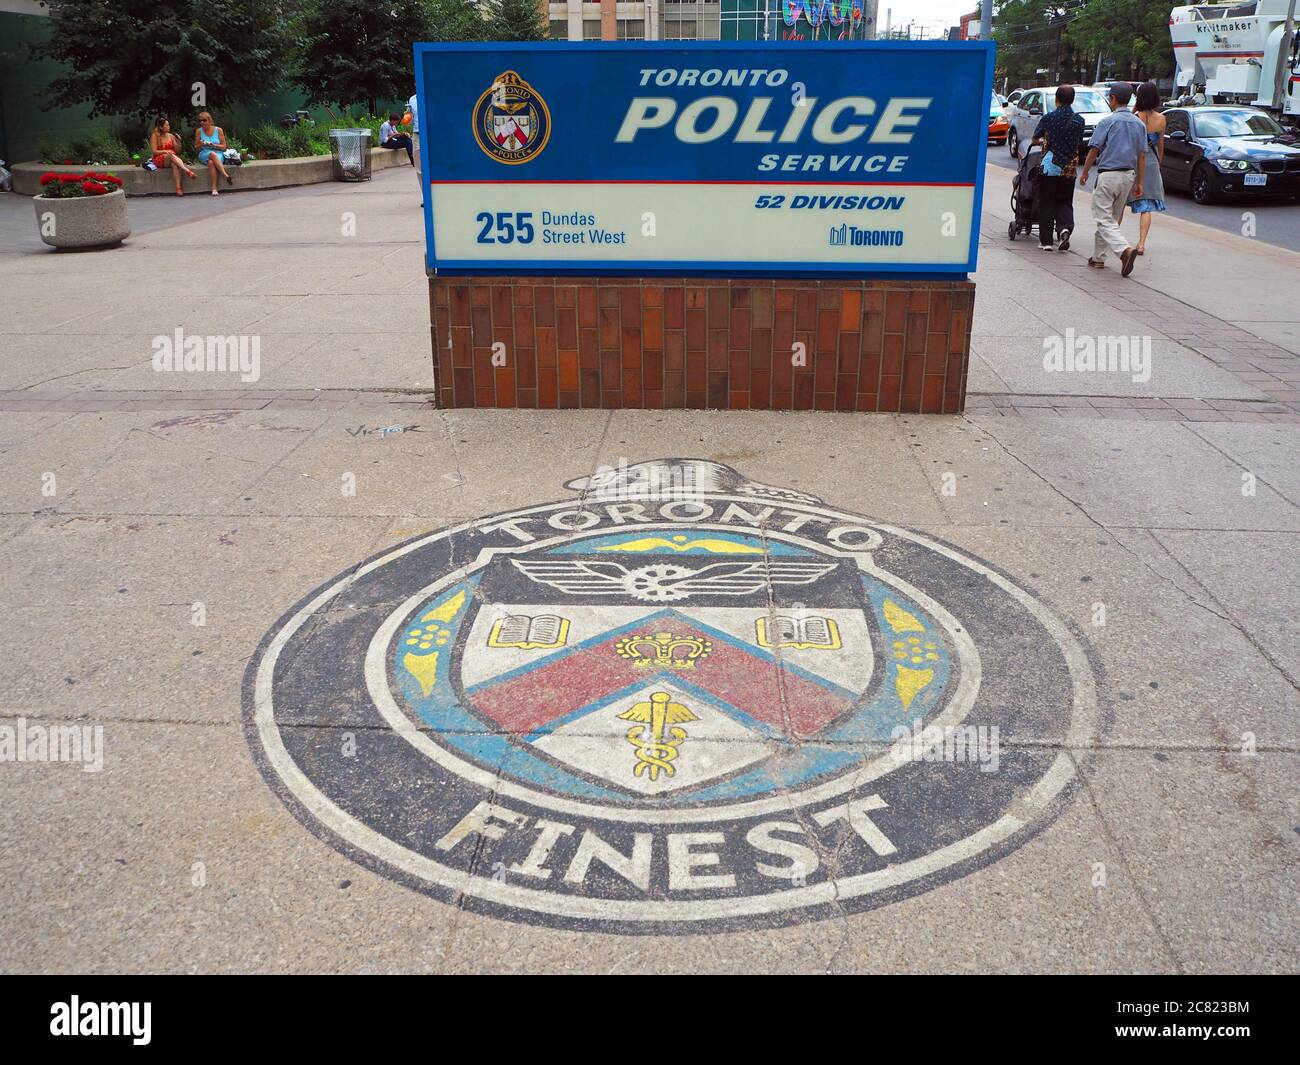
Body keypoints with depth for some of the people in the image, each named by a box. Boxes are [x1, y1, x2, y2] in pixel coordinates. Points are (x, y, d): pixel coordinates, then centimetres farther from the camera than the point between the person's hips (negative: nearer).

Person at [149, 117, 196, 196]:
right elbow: (154, 151, -5)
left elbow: (177, 151, 15)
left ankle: (178, 187, -49)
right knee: (170, 155, -36)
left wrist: (178, 142, -1)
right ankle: (187, 170, -51)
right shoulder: (155, 136, 2)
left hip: (172, 159, 3)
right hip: (159, 160, -3)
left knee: (175, 164, -35)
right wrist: (164, 151, -21)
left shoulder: (171, 136, 13)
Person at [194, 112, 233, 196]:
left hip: (218, 154, -1)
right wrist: (201, 145, -10)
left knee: (211, 162, -37)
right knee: (213, 154, -36)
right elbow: (196, 148, 13)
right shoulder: (199, 131, 9)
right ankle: (226, 175, -45)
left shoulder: (218, 130, 5)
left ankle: (214, 188, -44)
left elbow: (224, 147, 5)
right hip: (204, 154, 1)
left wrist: (213, 145, -12)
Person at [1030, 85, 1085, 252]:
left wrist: (1042, 141, 26)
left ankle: (1046, 240, 6)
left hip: (1049, 166, -2)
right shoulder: (1079, 120, 1)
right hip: (1069, 169, 2)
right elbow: (1079, 144, 7)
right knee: (1065, 202, 12)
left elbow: (1035, 139, 3)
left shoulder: (1048, 118, -5)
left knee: (1046, 203, 6)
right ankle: (1065, 228, -14)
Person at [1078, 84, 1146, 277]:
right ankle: (1098, 257, 23)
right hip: (1129, 175, 7)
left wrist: (1084, 172, 5)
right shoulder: (1139, 124, 9)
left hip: (1108, 174, -6)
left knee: (1104, 219, -8)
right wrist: (1139, 182, 13)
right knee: (1112, 218, 16)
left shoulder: (1108, 121, -9)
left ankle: (1125, 250, -29)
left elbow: (1094, 150, -8)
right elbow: (1142, 156, 9)